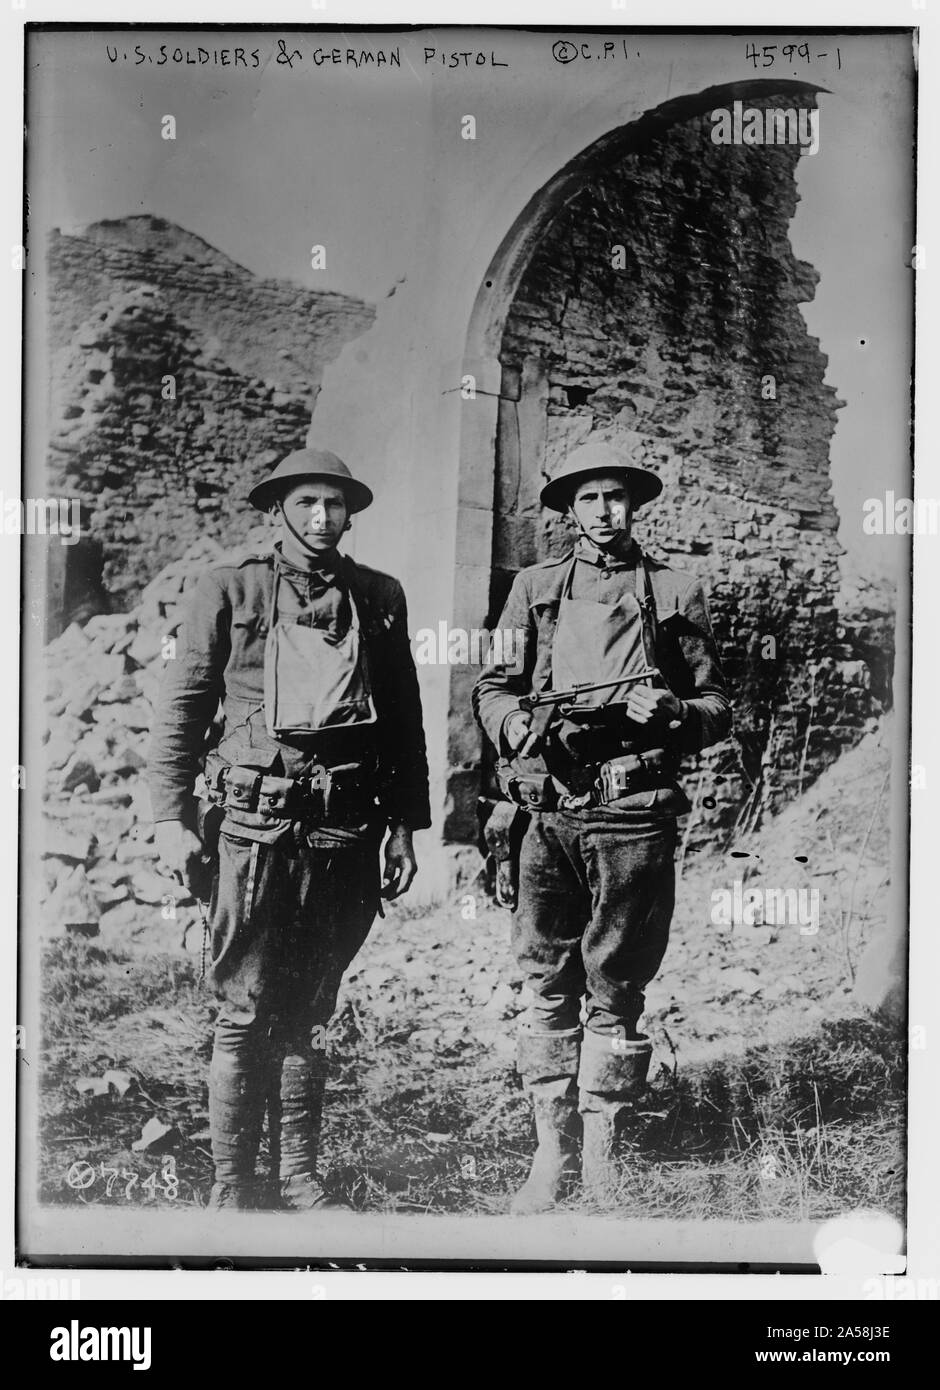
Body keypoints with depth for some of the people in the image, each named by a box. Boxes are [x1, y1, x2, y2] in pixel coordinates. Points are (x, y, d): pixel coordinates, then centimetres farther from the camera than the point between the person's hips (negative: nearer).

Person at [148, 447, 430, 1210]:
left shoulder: (379, 597, 11)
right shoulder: (229, 589, 2)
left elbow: (405, 723, 14)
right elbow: (181, 708, 3)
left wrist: (404, 825, 10)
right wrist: (173, 817, -4)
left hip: (347, 827, 3)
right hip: (255, 822, -3)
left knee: (312, 1009, 11)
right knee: (247, 1010, 2)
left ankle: (300, 1175, 22)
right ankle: (233, 1181, 14)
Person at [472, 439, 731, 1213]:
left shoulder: (676, 593, 9)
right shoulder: (535, 588, 13)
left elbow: (718, 709, 9)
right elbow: (491, 689, 12)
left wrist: (672, 713, -11)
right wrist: (522, 725, -9)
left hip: (635, 818, -1)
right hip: (550, 812, 2)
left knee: (615, 992, 4)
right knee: (548, 989, 6)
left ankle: (603, 1161, 16)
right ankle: (553, 1155, 17)